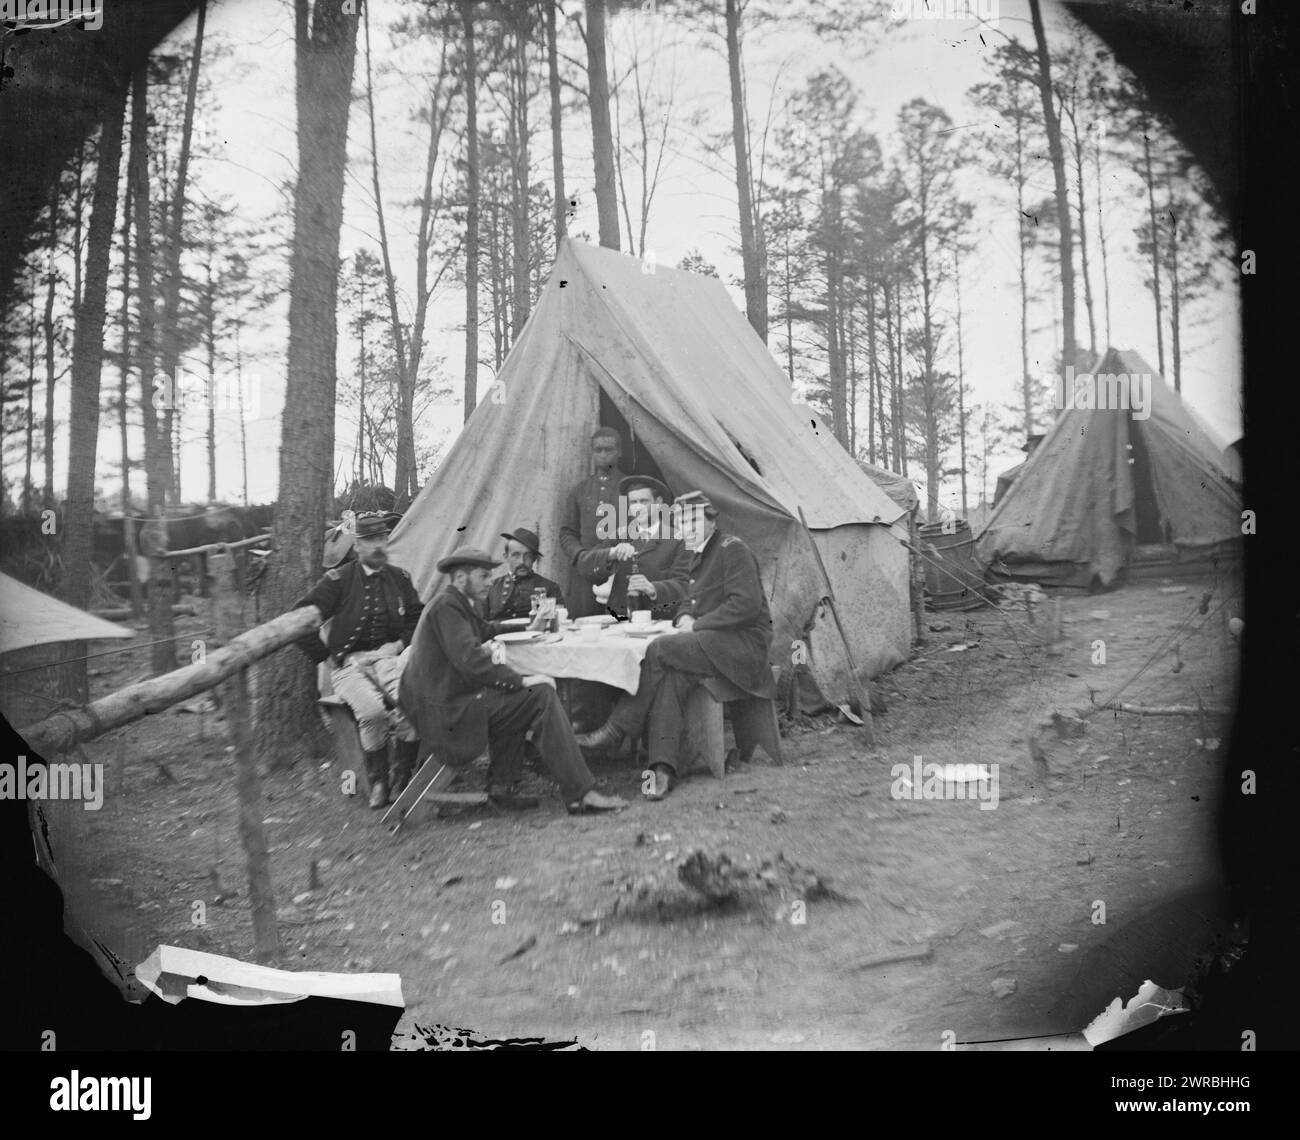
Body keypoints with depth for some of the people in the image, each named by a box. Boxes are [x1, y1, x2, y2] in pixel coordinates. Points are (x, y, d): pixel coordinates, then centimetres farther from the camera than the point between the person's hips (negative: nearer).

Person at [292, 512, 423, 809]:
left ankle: (401, 777, -11)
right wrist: (326, 656, -3)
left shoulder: (399, 578, 12)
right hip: (349, 663, -3)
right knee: (372, 710, -32)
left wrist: (401, 643, 3)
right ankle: (377, 782, -9)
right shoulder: (339, 579, -1)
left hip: (387, 656, 3)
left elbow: (418, 618, 21)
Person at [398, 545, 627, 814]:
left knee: (512, 700, 28)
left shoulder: (454, 603, 17)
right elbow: (470, 658, -26)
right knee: (541, 696, -16)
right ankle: (580, 794, -18)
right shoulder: (446, 606, -14)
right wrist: (521, 681, -23)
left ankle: (501, 788, 22)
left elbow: (485, 629, 36)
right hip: (445, 712, -11)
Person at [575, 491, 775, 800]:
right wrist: (685, 617, 4)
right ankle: (663, 768, -29)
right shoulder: (700, 557, 21)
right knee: (671, 678, -24)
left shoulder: (732, 549, -8)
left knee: (660, 649, -25)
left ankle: (616, 731, -16)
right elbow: (688, 602, 30)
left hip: (743, 643, -8)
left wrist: (697, 625, -15)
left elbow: (746, 604, -19)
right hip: (713, 642, 8)